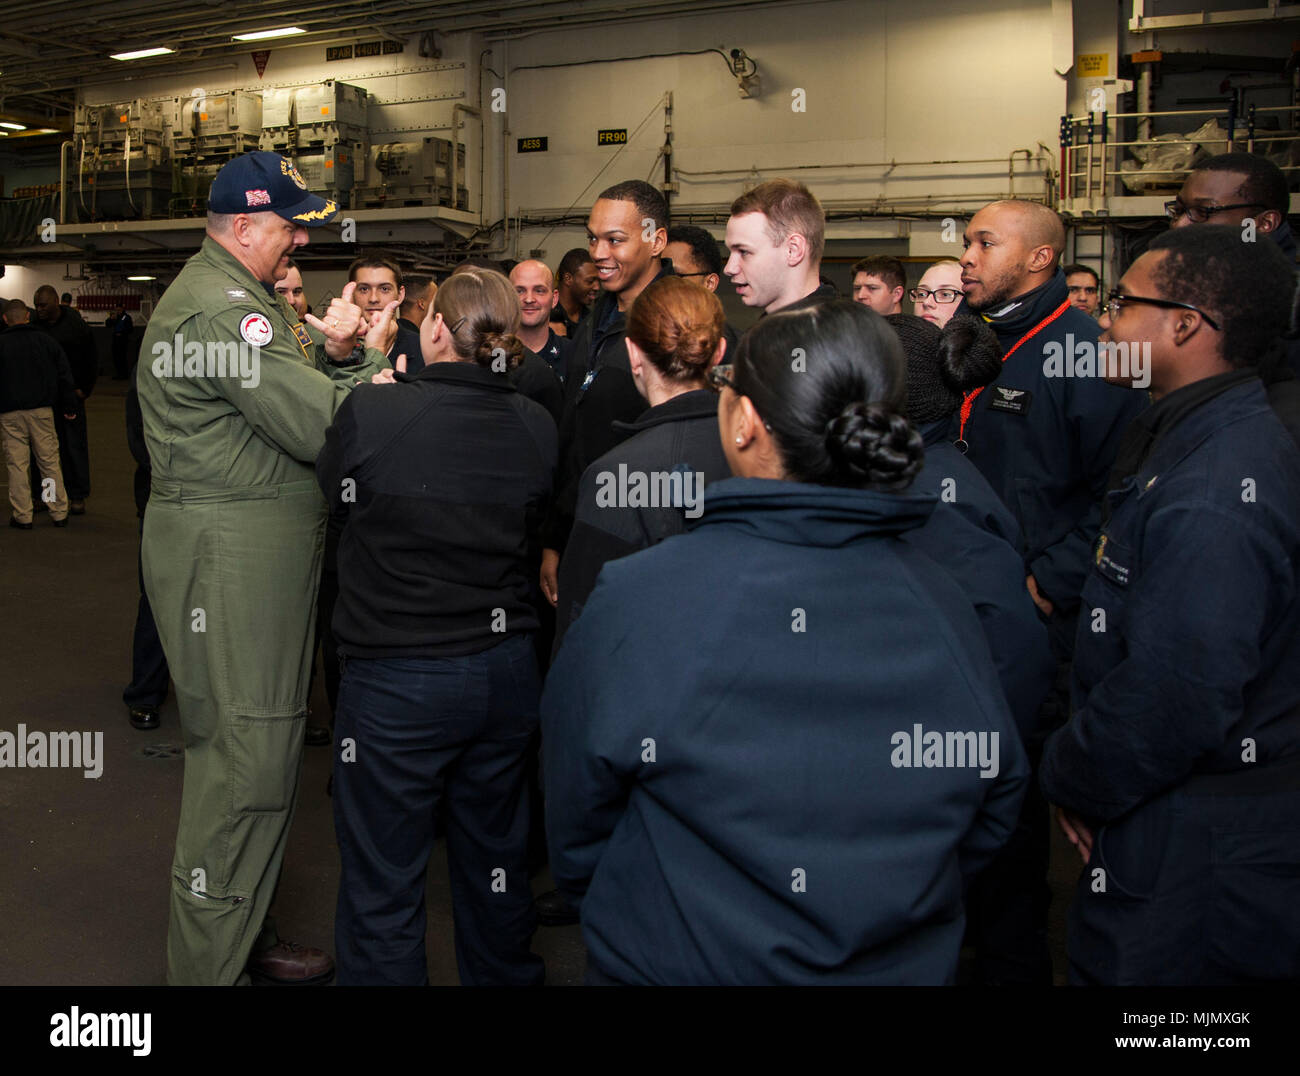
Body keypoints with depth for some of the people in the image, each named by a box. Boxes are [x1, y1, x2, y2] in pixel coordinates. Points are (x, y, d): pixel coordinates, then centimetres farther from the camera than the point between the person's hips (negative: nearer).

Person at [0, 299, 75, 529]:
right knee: (49, 462, 8)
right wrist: (68, 406, 13)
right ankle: (60, 514, 10)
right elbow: (64, 376, 6)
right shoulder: (46, 342, 3)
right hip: (42, 411, 2)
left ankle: (22, 516, 6)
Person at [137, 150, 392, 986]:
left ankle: (243, 932, 30)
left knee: (251, 749, 16)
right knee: (247, 755, -5)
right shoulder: (222, 310, -15)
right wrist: (371, 358, -6)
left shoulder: (235, 299, 21)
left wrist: (331, 353, -1)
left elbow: (290, 398, 16)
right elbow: (321, 428, -21)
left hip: (252, 550, 11)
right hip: (231, 555, -11)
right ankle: (212, 964, 8)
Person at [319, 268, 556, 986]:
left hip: (396, 678, -4)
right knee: (496, 864, 23)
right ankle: (503, 975, 42)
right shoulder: (536, 427, -6)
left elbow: (333, 486, 1)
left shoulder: (372, 412, -18)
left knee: (384, 886, 11)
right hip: (506, 669, 5)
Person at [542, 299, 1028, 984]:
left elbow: (576, 843, -12)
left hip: (671, 963, -3)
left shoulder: (633, 599, -25)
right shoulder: (946, 607, -15)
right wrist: (892, 913, 14)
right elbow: (994, 815, -1)